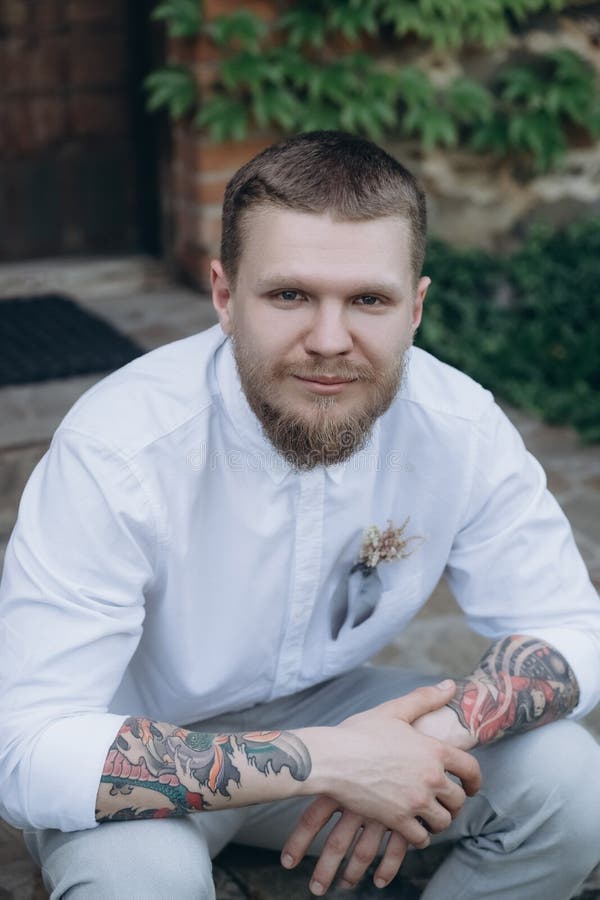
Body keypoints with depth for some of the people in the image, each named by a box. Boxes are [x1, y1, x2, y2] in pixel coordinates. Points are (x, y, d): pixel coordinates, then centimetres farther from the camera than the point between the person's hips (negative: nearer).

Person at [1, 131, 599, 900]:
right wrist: (327, 762, -37)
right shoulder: (119, 452, -31)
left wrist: (437, 733, -30)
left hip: (319, 709, 4)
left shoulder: (461, 427, -18)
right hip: (147, 754, -3)